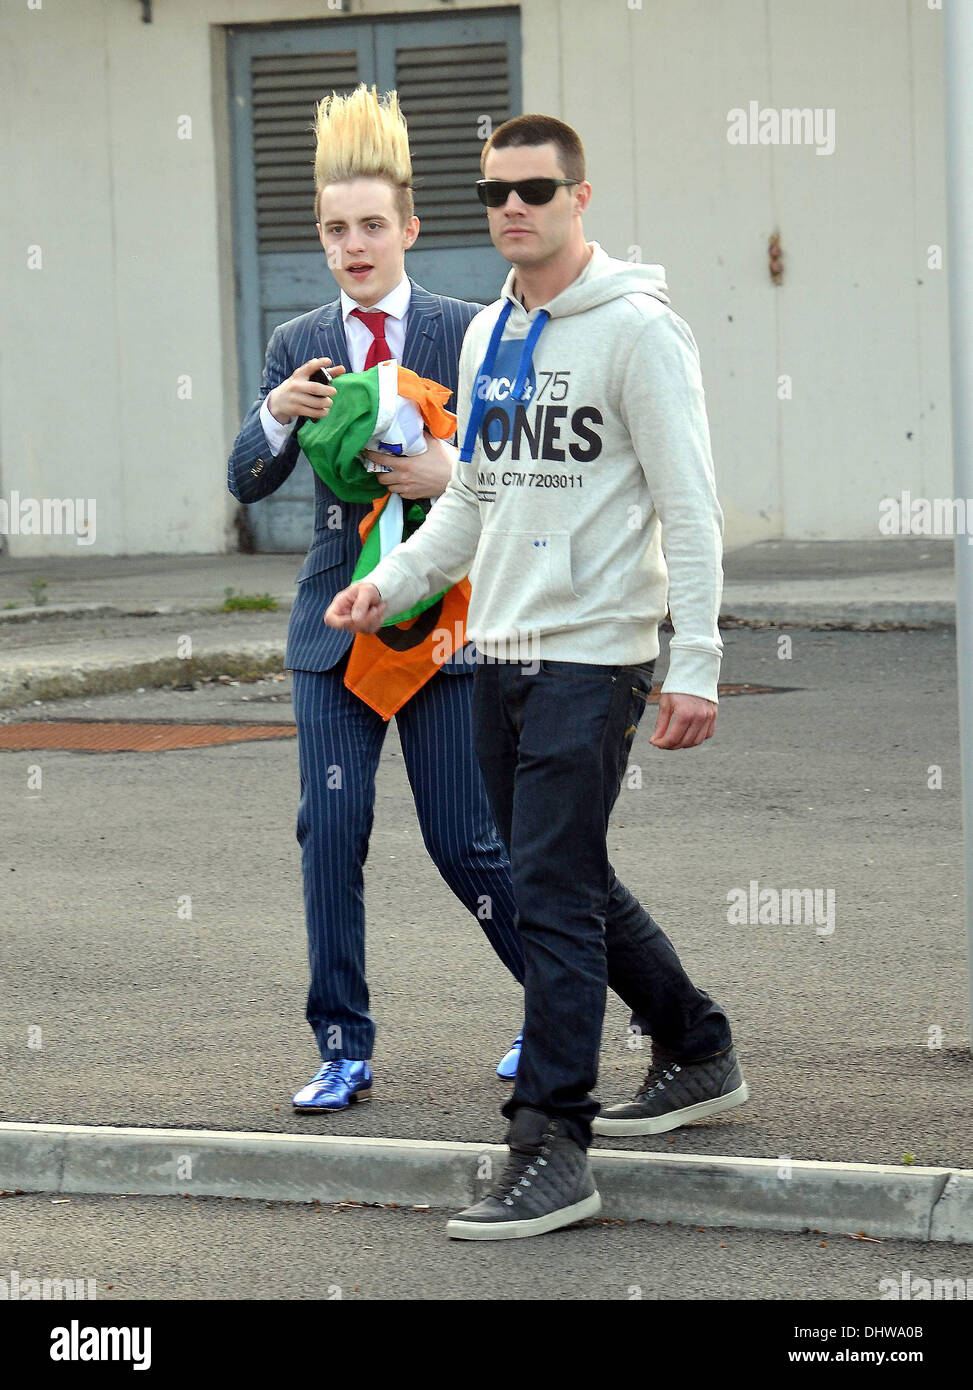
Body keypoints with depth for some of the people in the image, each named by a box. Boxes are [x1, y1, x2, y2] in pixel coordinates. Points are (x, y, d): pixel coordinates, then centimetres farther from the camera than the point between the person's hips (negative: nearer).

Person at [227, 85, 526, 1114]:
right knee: (330, 830, -3)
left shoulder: (466, 334, -1)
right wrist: (277, 414, -15)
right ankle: (343, 1052, 5)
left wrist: (453, 476, -19)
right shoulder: (298, 346, 8)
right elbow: (247, 482, 5)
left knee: (463, 839, -1)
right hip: (336, 616, 3)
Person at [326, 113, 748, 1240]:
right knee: (568, 883, 15)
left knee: (554, 894, -11)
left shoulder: (636, 329, -9)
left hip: (592, 653, -8)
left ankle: (553, 1149, -10)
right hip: (500, 651, 8)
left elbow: (688, 509, -12)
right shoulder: (487, 336, 14)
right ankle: (698, 1054, 33)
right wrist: (391, 582, 8)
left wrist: (696, 666, -17)